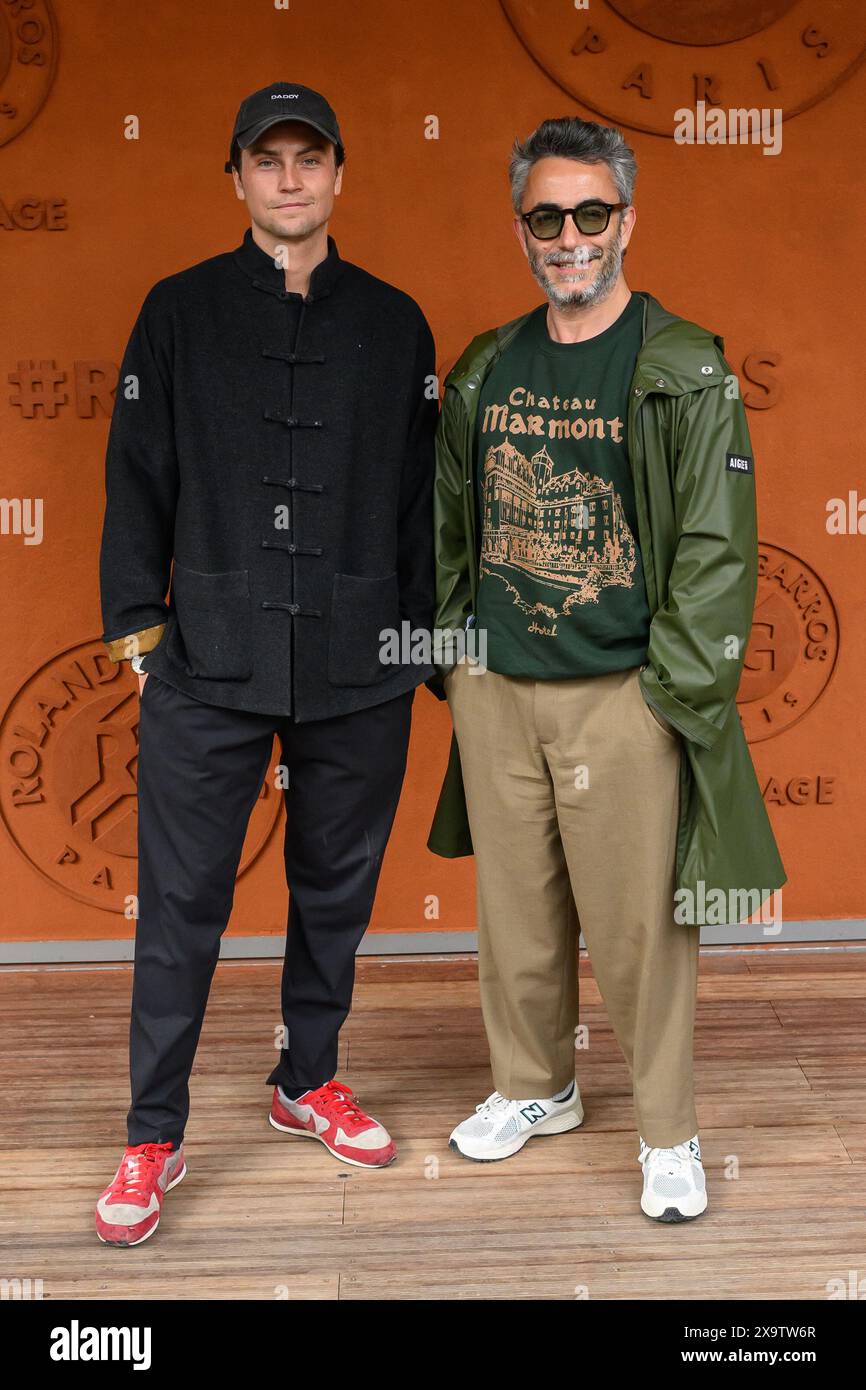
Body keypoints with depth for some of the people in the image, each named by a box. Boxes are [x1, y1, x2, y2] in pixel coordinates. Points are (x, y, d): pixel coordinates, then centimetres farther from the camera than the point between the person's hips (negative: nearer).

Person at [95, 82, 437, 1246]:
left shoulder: (394, 323, 9)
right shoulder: (180, 313, 6)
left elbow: (421, 492, 11)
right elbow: (139, 475, 6)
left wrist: (424, 633, 8)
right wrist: (138, 618, 0)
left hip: (359, 669, 2)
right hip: (209, 662, -2)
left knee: (338, 888, 12)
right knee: (181, 904, 0)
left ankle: (309, 1083, 32)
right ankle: (153, 1139, 13)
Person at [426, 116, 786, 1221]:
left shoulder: (686, 373, -5)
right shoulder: (484, 372, 10)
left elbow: (716, 548, -8)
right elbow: (447, 530, 17)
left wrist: (673, 693, -11)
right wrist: (450, 658, 11)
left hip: (623, 696, -4)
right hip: (495, 691, 5)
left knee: (637, 924, 2)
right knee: (514, 913, 15)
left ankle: (668, 1136, 20)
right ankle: (534, 1087, 36)